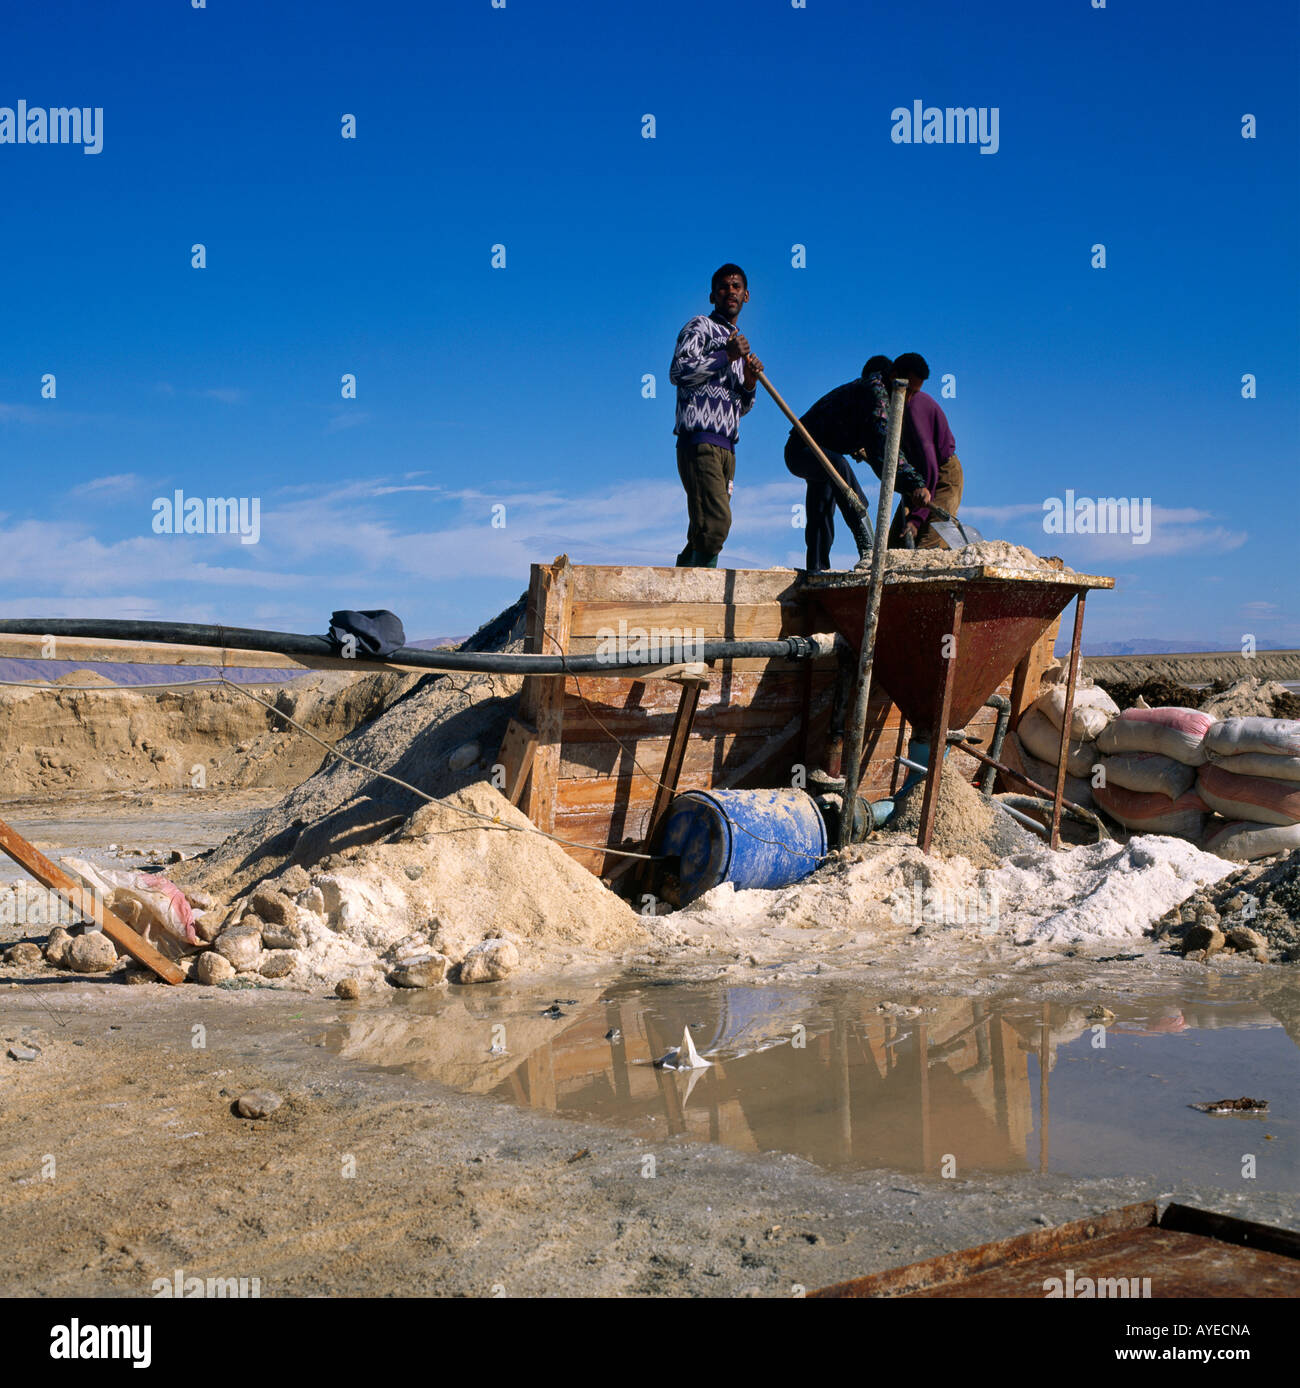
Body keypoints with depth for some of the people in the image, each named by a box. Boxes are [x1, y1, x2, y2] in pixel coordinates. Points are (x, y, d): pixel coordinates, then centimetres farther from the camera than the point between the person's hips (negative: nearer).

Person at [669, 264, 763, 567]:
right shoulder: (700, 327, 5)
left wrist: (749, 385, 6)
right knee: (716, 520, -20)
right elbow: (678, 371, -13)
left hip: (726, 448, 8)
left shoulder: (738, 344, 28)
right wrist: (726, 356, -12)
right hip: (700, 441, -8)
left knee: (705, 529, 3)